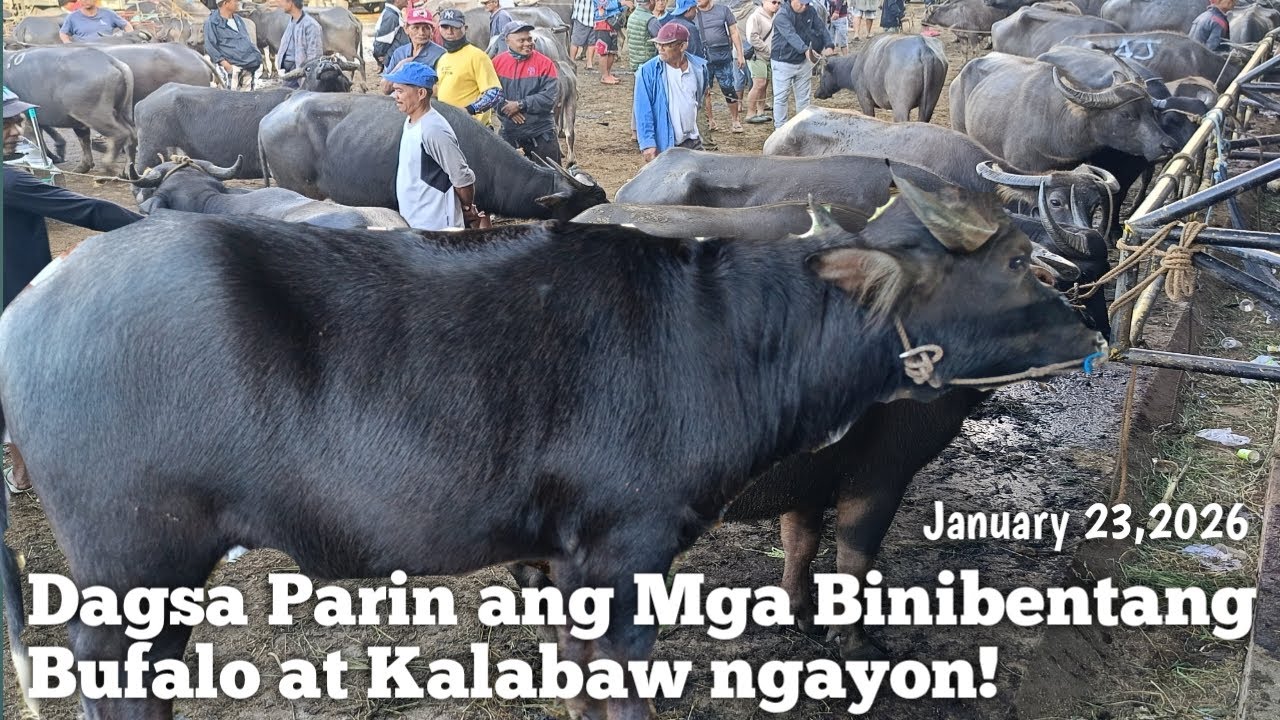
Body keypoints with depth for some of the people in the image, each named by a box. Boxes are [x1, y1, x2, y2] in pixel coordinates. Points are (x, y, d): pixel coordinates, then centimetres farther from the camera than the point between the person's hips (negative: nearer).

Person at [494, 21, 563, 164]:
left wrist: (521, 105, -19)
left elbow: (549, 97, -15)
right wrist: (508, 109, -17)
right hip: (509, 133, 3)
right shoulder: (497, 62, 2)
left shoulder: (544, 63, -7)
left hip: (541, 134, -2)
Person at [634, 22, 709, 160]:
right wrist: (648, 144, -19)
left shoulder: (699, 67, 1)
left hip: (692, 142, 4)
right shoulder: (647, 71, -11)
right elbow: (642, 111, -13)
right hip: (663, 145, -4)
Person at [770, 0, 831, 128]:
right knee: (781, 97, 0)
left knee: (804, 97, 12)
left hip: (803, 62, 6)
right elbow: (791, 35, -33)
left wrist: (828, 46, -21)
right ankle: (780, 129, 7)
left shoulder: (810, 12, 0)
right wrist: (806, 50, -47)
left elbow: (821, 28, -2)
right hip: (783, 62, -6)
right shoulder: (781, 15, -20)